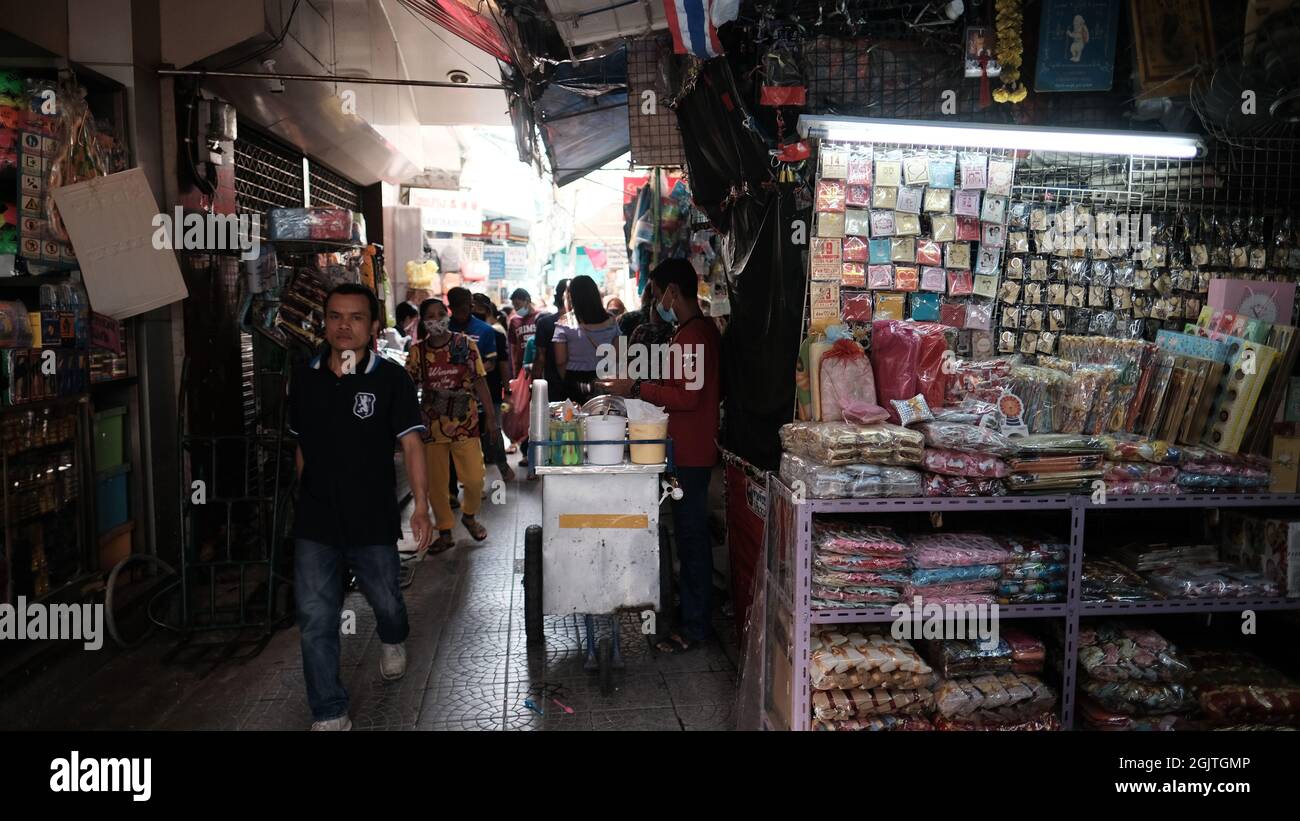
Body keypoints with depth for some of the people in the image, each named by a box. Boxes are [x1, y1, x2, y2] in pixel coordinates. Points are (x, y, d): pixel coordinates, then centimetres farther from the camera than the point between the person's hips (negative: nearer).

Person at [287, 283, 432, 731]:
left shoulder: (390, 379, -8)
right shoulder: (303, 378, 4)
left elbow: (410, 442, -11)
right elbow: (302, 445, 14)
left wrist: (421, 505, -19)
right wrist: (308, 498, 15)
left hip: (373, 521, -2)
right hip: (314, 525, 2)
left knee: (384, 600, 16)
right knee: (315, 620, 0)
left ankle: (393, 641, 53)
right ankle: (329, 715, 14)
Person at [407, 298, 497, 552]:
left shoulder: (466, 344, -2)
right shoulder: (418, 351, 0)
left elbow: (479, 380, 1)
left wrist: (490, 416, -1)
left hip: (465, 423, -1)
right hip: (432, 425, 1)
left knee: (474, 479, -1)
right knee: (435, 483, 6)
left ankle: (469, 516, 29)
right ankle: (445, 533, 22)